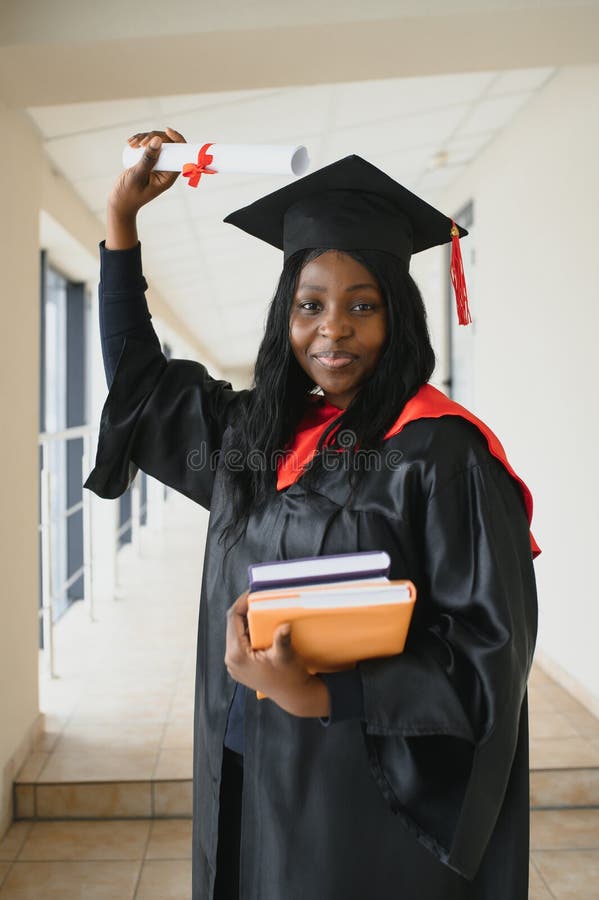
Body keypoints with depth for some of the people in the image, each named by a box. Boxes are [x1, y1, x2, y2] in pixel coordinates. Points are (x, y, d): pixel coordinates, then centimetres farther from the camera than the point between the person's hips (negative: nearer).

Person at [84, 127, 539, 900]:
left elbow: (489, 652, -16)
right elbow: (136, 377, 16)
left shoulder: (444, 455, -15)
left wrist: (317, 697, -26)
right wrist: (121, 217, 11)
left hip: (376, 810, -5)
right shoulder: (254, 435, 2)